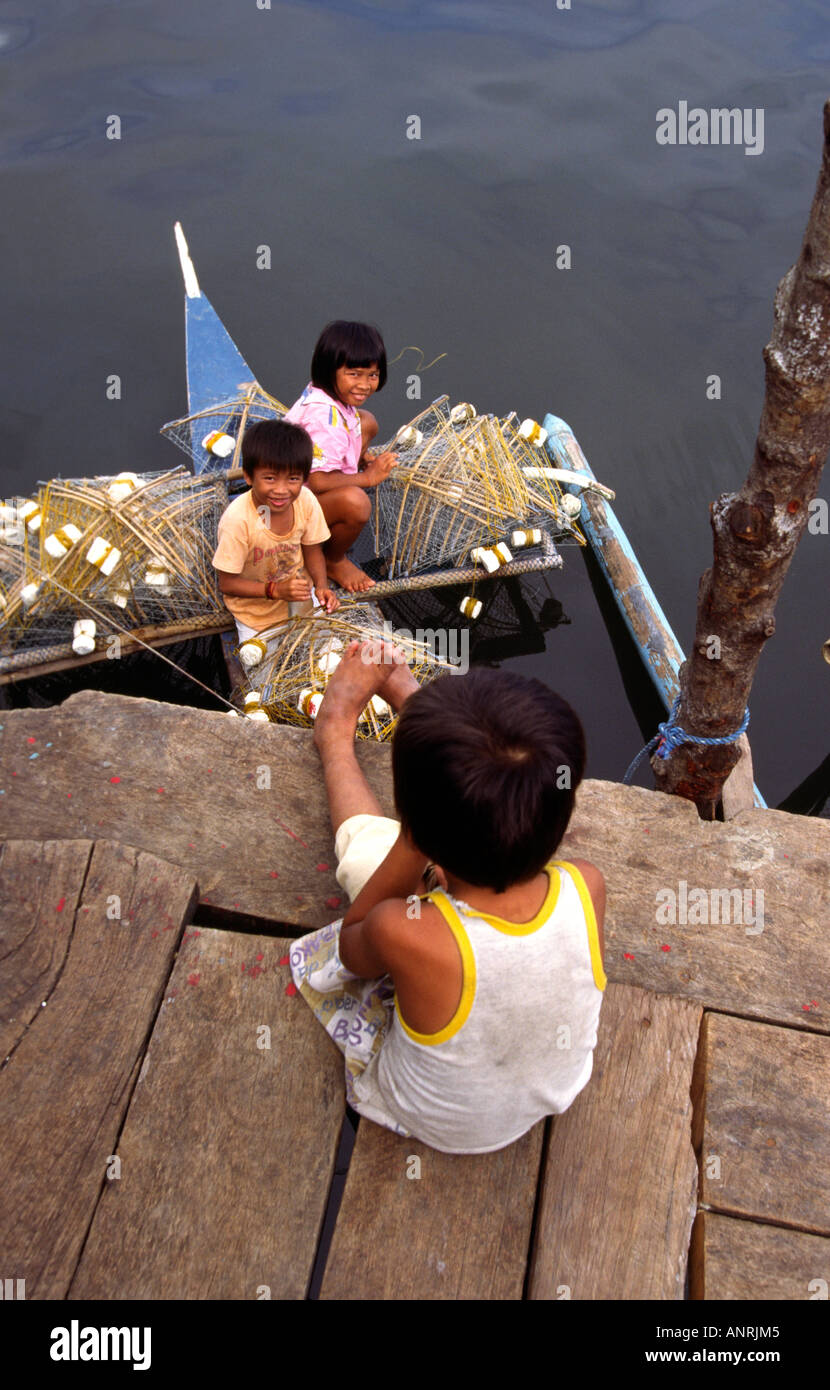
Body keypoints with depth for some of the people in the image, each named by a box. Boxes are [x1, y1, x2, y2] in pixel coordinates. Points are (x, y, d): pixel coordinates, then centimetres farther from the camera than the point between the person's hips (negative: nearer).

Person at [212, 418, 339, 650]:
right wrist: (275, 590, -34)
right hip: (255, 605, -3)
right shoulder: (237, 520, -35)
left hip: (297, 588, 4)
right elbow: (227, 583, -25)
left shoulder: (305, 501, -22)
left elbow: (312, 550, -5)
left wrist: (322, 586, -22)